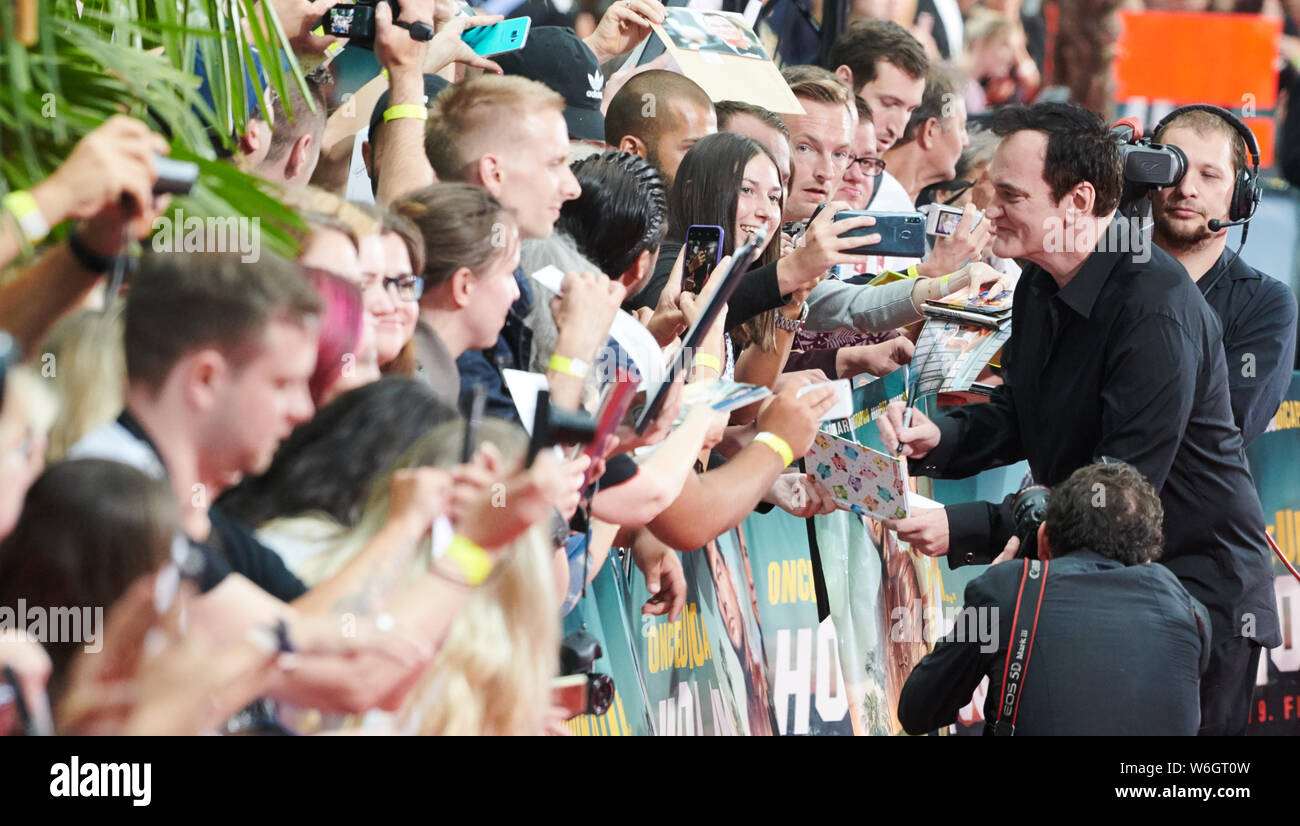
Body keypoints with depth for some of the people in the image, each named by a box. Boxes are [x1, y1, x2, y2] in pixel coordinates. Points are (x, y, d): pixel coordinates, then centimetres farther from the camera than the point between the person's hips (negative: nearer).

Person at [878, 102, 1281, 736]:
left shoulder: (1157, 310, -25)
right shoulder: (1041, 286, 4)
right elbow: (1017, 418, 16)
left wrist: (966, 529, -29)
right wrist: (938, 439, -7)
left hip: (1197, 584, -8)